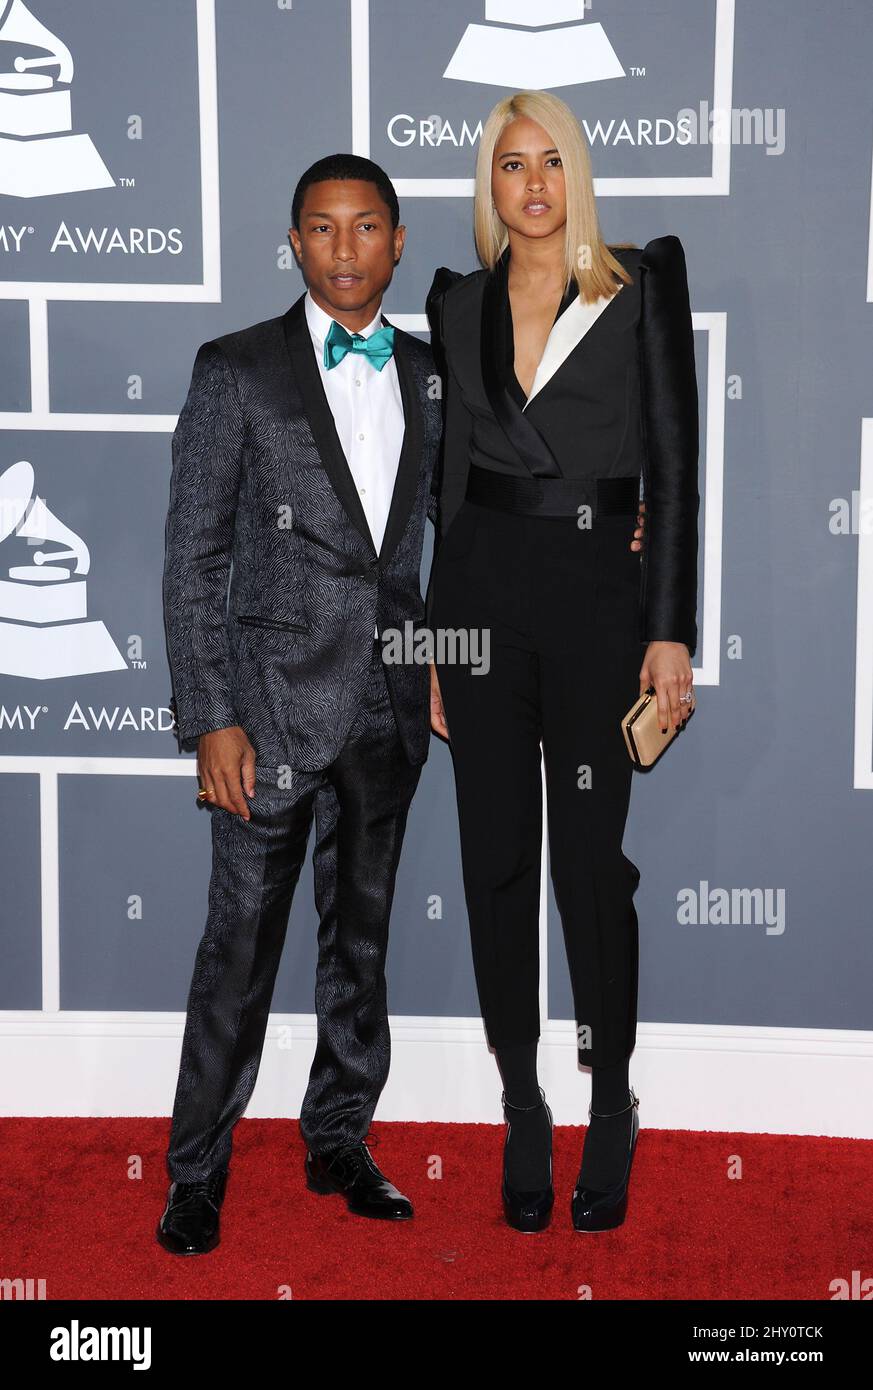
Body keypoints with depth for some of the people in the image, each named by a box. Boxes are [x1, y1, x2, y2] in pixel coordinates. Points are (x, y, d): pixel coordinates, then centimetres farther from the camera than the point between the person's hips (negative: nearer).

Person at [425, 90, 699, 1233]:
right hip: (480, 590, 3)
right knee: (497, 859, 5)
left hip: (598, 589, -3)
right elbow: (444, 474, 12)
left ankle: (611, 1110, 14)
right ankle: (522, 1109, 18)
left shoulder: (642, 290, 2)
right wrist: (426, 638, 7)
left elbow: (673, 466, -1)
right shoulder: (458, 305, 11)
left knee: (592, 859, -4)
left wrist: (671, 632, -8)